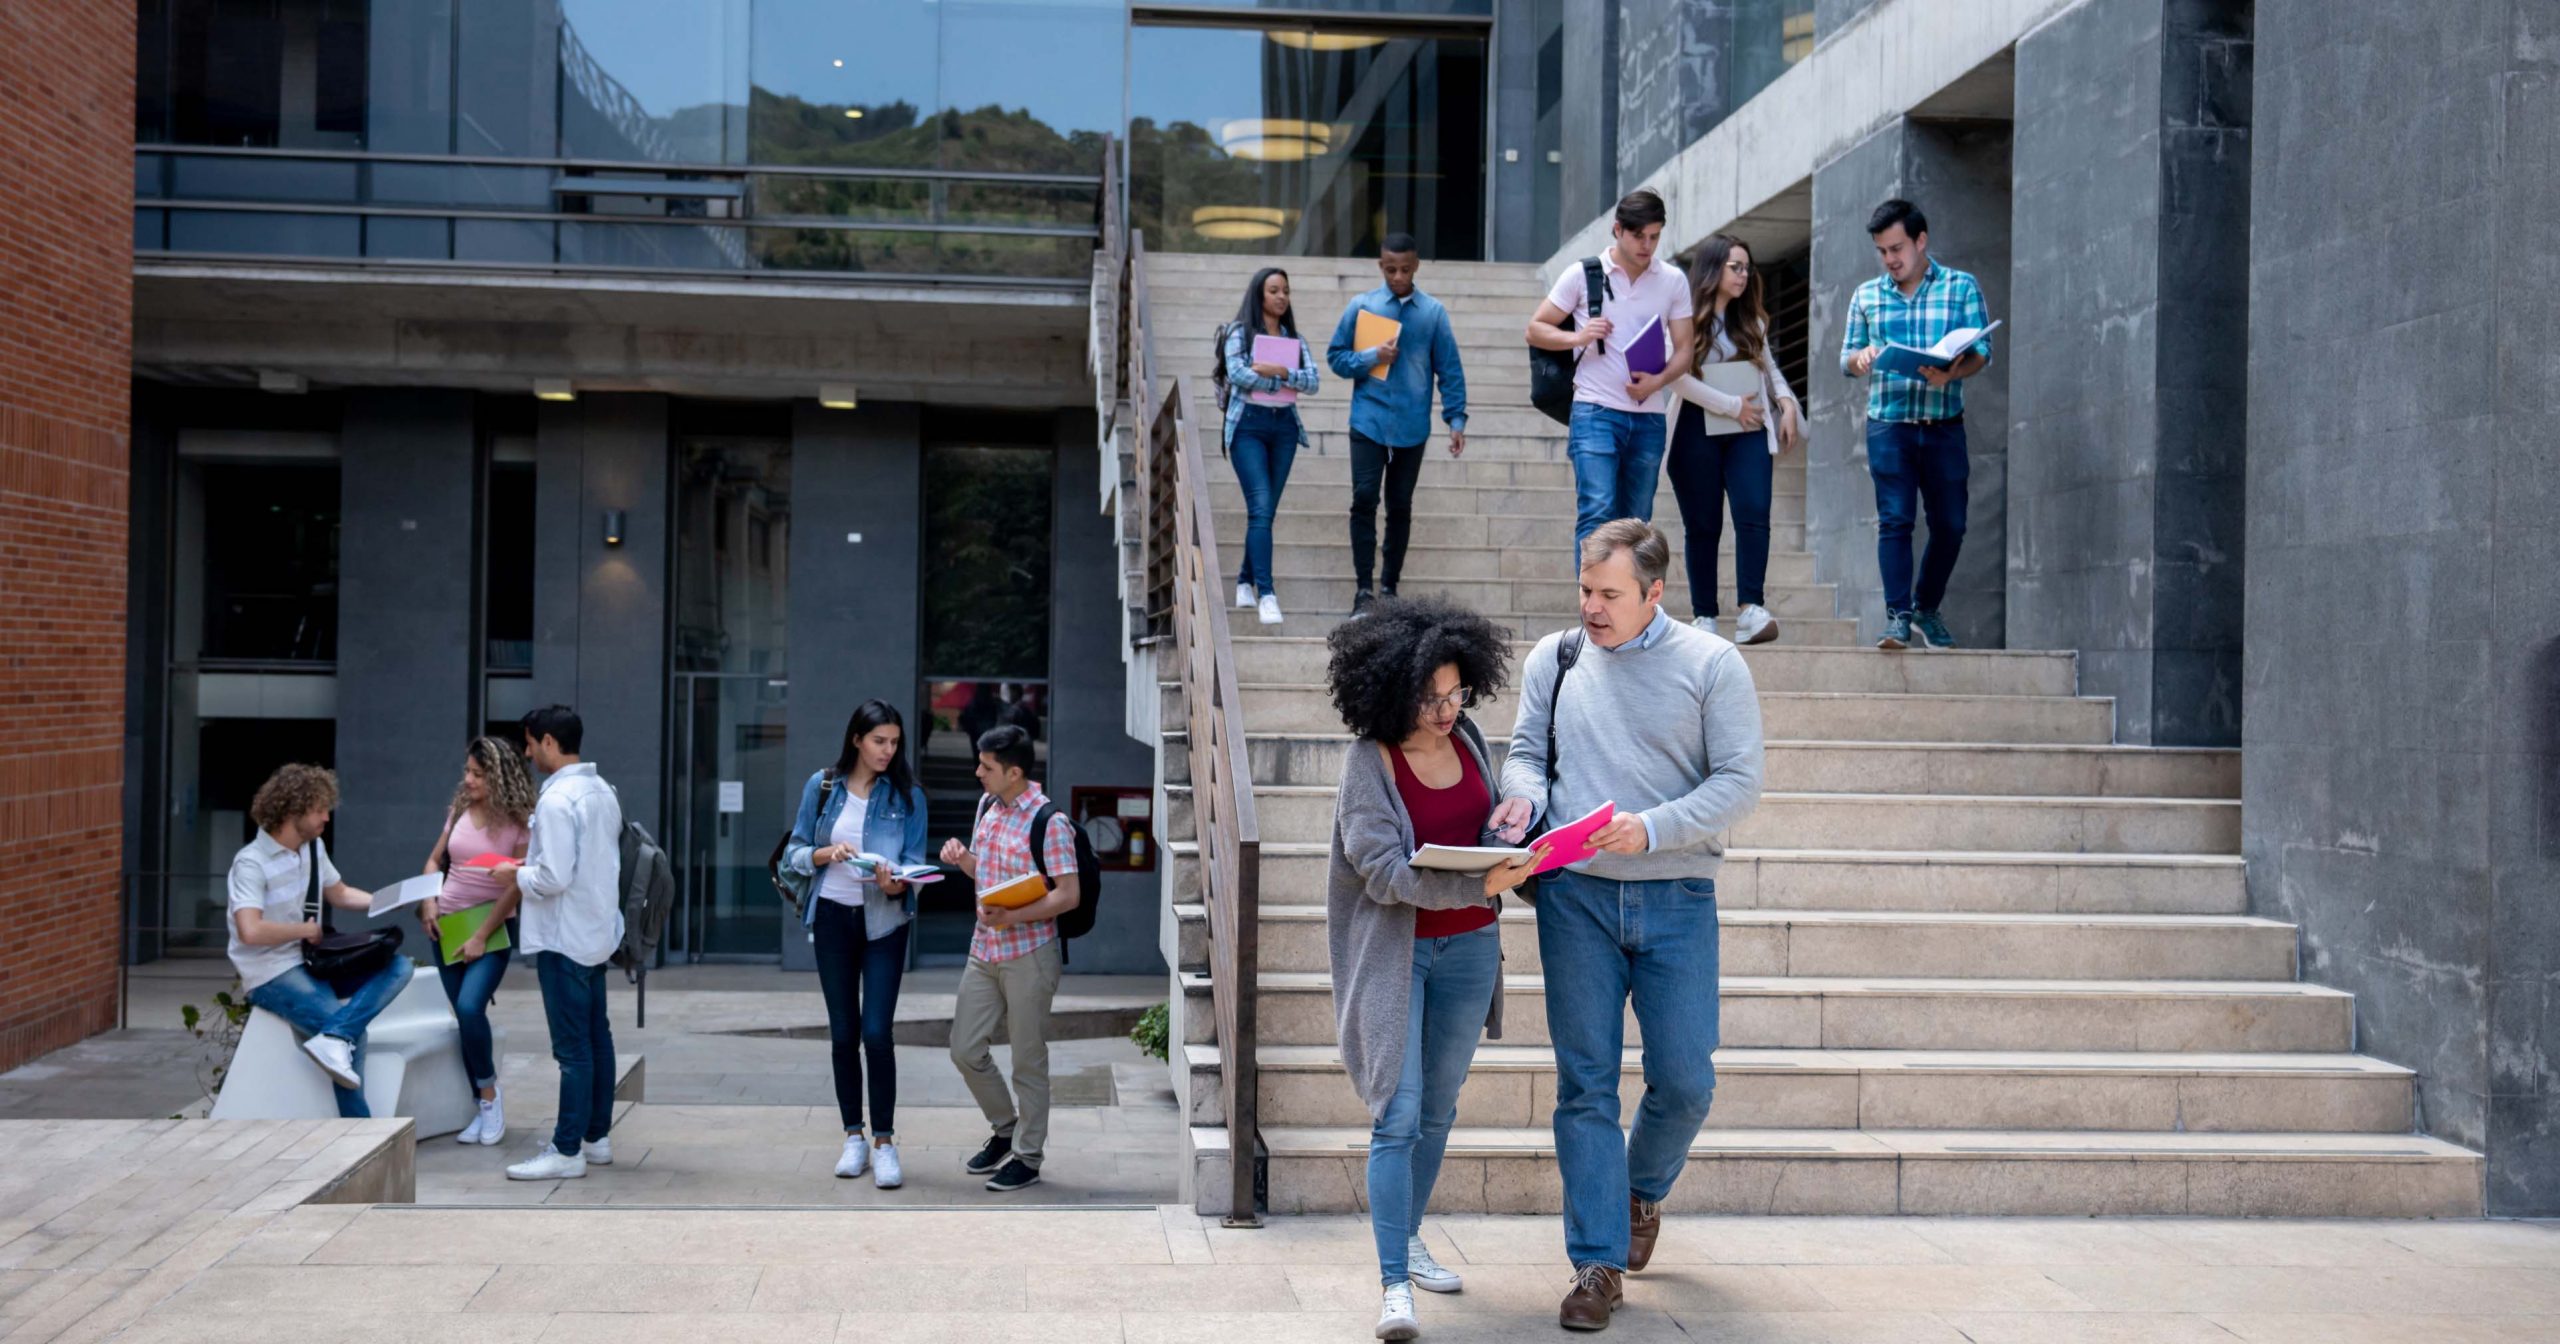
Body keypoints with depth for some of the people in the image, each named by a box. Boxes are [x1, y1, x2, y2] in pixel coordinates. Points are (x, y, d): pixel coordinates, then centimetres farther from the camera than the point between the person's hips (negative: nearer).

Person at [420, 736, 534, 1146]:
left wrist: (481, 936, -17)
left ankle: (490, 1094, -2)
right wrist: (429, 903, -2)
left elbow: (516, 887, -14)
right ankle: (484, 1108, 15)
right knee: (464, 1016, 5)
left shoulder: (519, 822, -10)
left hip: (493, 928, -5)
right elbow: (434, 860, 16)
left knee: (470, 1008, -22)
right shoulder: (460, 810, 5)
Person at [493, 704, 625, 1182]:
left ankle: (567, 1151, 1)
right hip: (597, 933, 9)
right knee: (597, 1038, 15)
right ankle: (597, 1138, 23)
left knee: (572, 1048, -5)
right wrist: (534, 860, 15)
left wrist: (516, 876, -6)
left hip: (564, 940, -9)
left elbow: (554, 877, -23)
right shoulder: (602, 791, 9)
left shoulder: (557, 799, -19)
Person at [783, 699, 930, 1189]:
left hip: (884, 922, -2)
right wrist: (826, 854, -16)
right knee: (843, 1033, 8)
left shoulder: (907, 796, -2)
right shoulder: (822, 786, 1)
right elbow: (795, 852, 4)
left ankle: (884, 1142, 0)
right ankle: (854, 1137, 19)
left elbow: (914, 864, -4)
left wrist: (895, 883, -26)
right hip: (833, 917, 2)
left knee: (877, 1033, -9)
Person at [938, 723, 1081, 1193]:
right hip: (985, 949, 8)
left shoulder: (1050, 822, -16)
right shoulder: (987, 807, 8)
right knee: (965, 1050, 11)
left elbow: (1069, 895, -17)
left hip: (1030, 954, -8)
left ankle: (1028, 1156, 17)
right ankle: (1006, 1128, 32)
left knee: (1028, 1061, 3)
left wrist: (1011, 916, -26)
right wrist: (962, 859, -1)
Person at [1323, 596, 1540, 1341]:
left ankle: (1407, 1239, 34)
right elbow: (1386, 872, -21)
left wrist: (1515, 852, -3)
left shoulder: (1469, 739, 2)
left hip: (1469, 947, 6)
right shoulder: (1368, 762, -14)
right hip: (1395, 952, -6)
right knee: (1397, 1116, -10)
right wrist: (1481, 885, -29)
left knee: (1438, 1108, 16)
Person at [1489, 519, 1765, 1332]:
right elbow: (1525, 749, 14)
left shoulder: (1711, 664, 0)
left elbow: (1739, 782, -4)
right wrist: (1523, 794, -9)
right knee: (1585, 1082, 1)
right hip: (1575, 896, 1)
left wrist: (1651, 829, -18)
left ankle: (1642, 1191, 34)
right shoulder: (1553, 659, 9)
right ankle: (1598, 1263, 8)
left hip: (1676, 897, -1)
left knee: (1685, 1079, 2)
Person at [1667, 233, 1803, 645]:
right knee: (1703, 525, 1)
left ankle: (1750, 610, -23)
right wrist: (1733, 405, -11)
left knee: (1754, 514, -14)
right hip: (1697, 433, -4)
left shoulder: (1751, 321, 16)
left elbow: (1770, 367, 24)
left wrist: (1787, 403, 5)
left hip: (1748, 432, 4)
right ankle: (1705, 618, 6)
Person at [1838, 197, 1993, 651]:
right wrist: (1862, 358, -11)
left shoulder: (1962, 287, 5)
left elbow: (1982, 352, -1)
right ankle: (1897, 615, -6)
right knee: (1894, 519, -8)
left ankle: (1927, 609, 22)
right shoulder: (1866, 295, 11)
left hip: (1944, 425, 0)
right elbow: (1846, 359, 13)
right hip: (1888, 425, 0)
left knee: (1949, 524, 5)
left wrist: (1951, 374, -23)